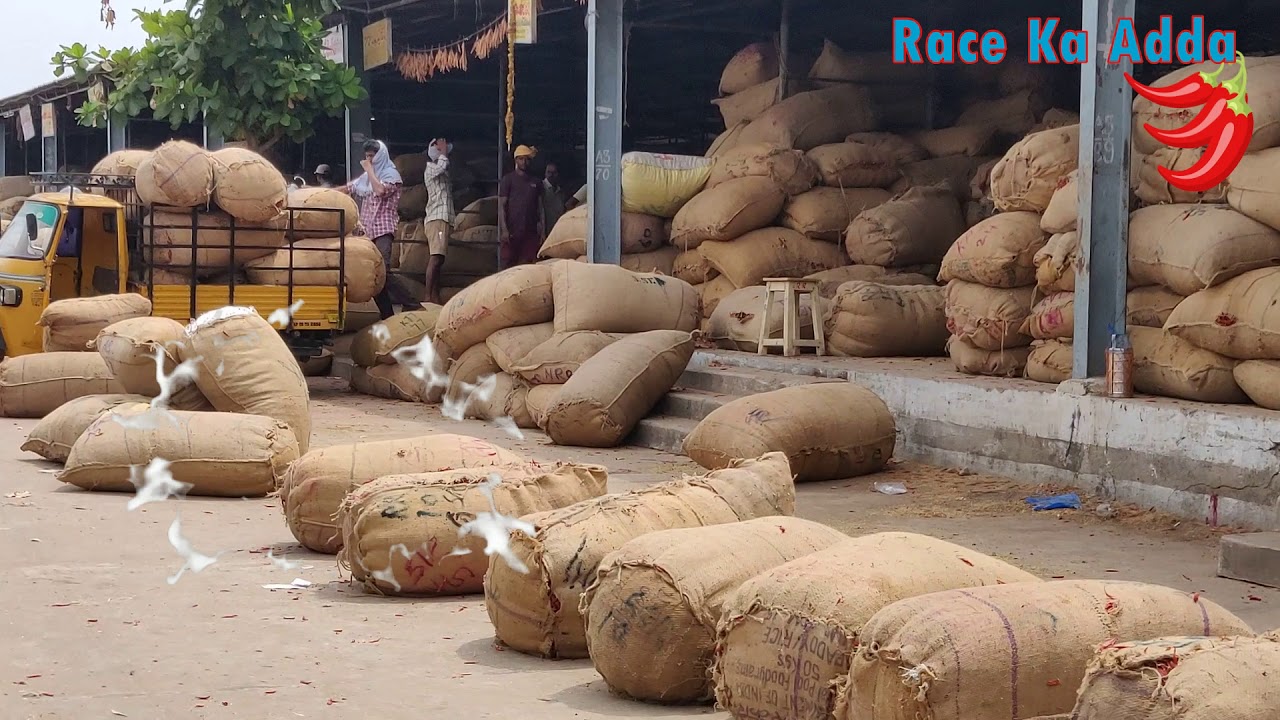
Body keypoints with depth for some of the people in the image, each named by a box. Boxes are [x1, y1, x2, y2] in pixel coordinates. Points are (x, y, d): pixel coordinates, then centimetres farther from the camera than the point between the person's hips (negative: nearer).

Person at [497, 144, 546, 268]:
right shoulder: (508, 179, 3)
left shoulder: (536, 182, 15)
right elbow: (501, 206, -1)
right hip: (511, 231, -3)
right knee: (507, 265, -8)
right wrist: (504, 230, -11)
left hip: (531, 232, 3)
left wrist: (543, 230, 6)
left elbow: (540, 207, 15)